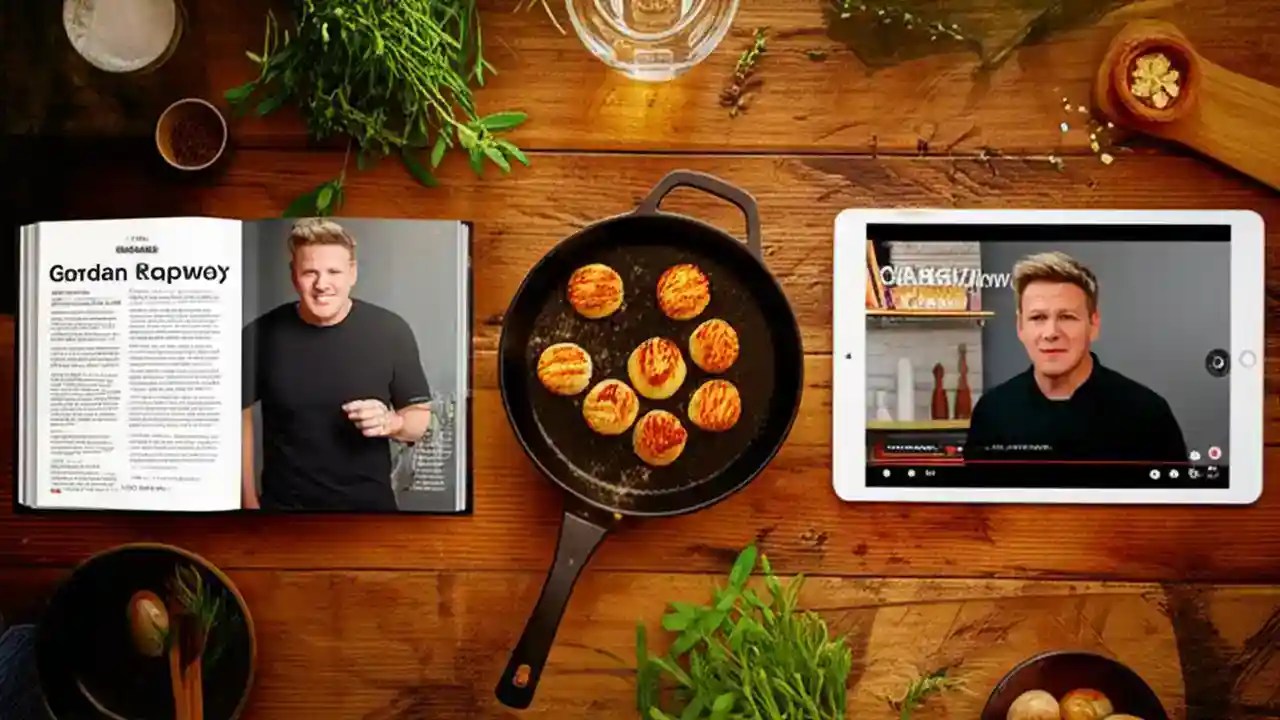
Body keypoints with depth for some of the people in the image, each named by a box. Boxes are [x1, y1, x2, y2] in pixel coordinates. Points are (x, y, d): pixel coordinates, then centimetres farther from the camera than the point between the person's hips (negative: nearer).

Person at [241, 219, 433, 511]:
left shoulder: (390, 331, -10)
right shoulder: (259, 336, -10)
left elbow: (420, 416, -2)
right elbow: (241, 416, 2)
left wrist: (390, 422, -23)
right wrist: (249, 501, 0)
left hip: (370, 503, 0)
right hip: (283, 503, 0)